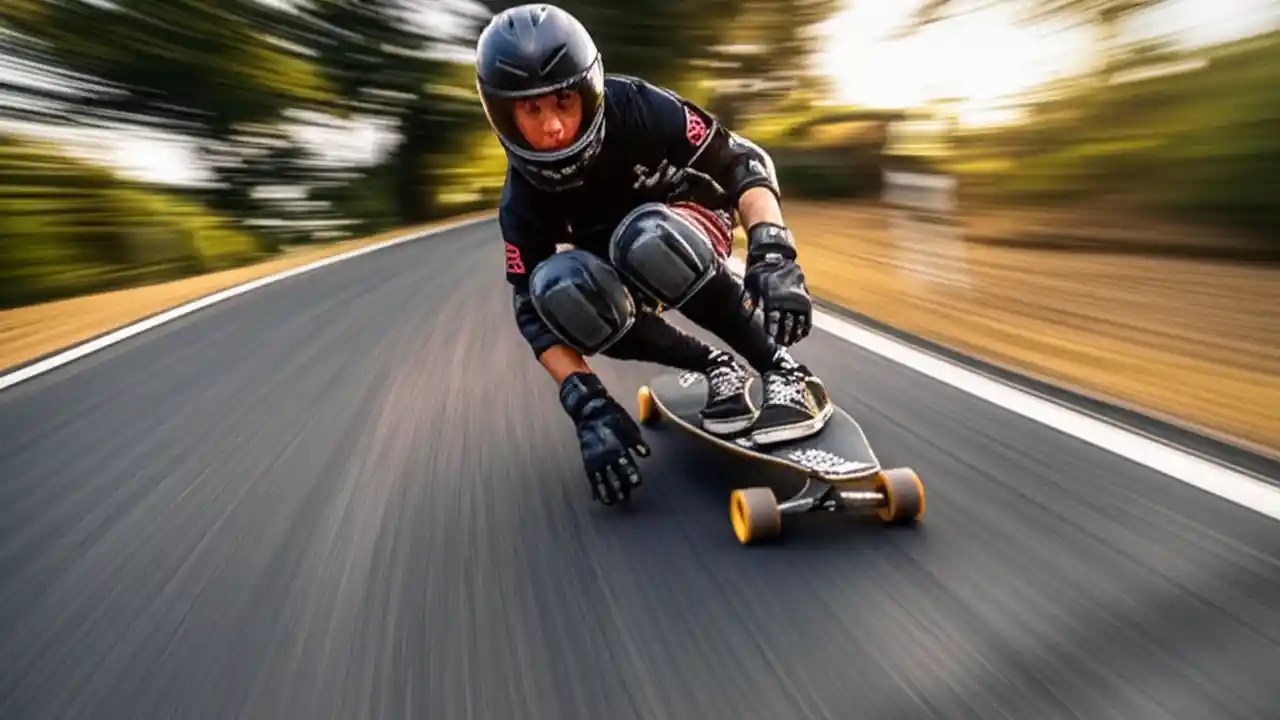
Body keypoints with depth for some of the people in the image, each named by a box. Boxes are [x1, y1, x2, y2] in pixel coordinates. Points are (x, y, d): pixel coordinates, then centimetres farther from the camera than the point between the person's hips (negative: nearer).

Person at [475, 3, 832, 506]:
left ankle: (783, 371, -28)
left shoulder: (636, 109, -26)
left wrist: (772, 254, -41)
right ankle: (715, 367, -16)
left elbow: (742, 161, -23)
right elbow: (533, 312, -20)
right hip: (615, 274, 3)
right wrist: (588, 405, -32)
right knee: (558, 290, -32)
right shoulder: (524, 199, -19)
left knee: (647, 240, -38)